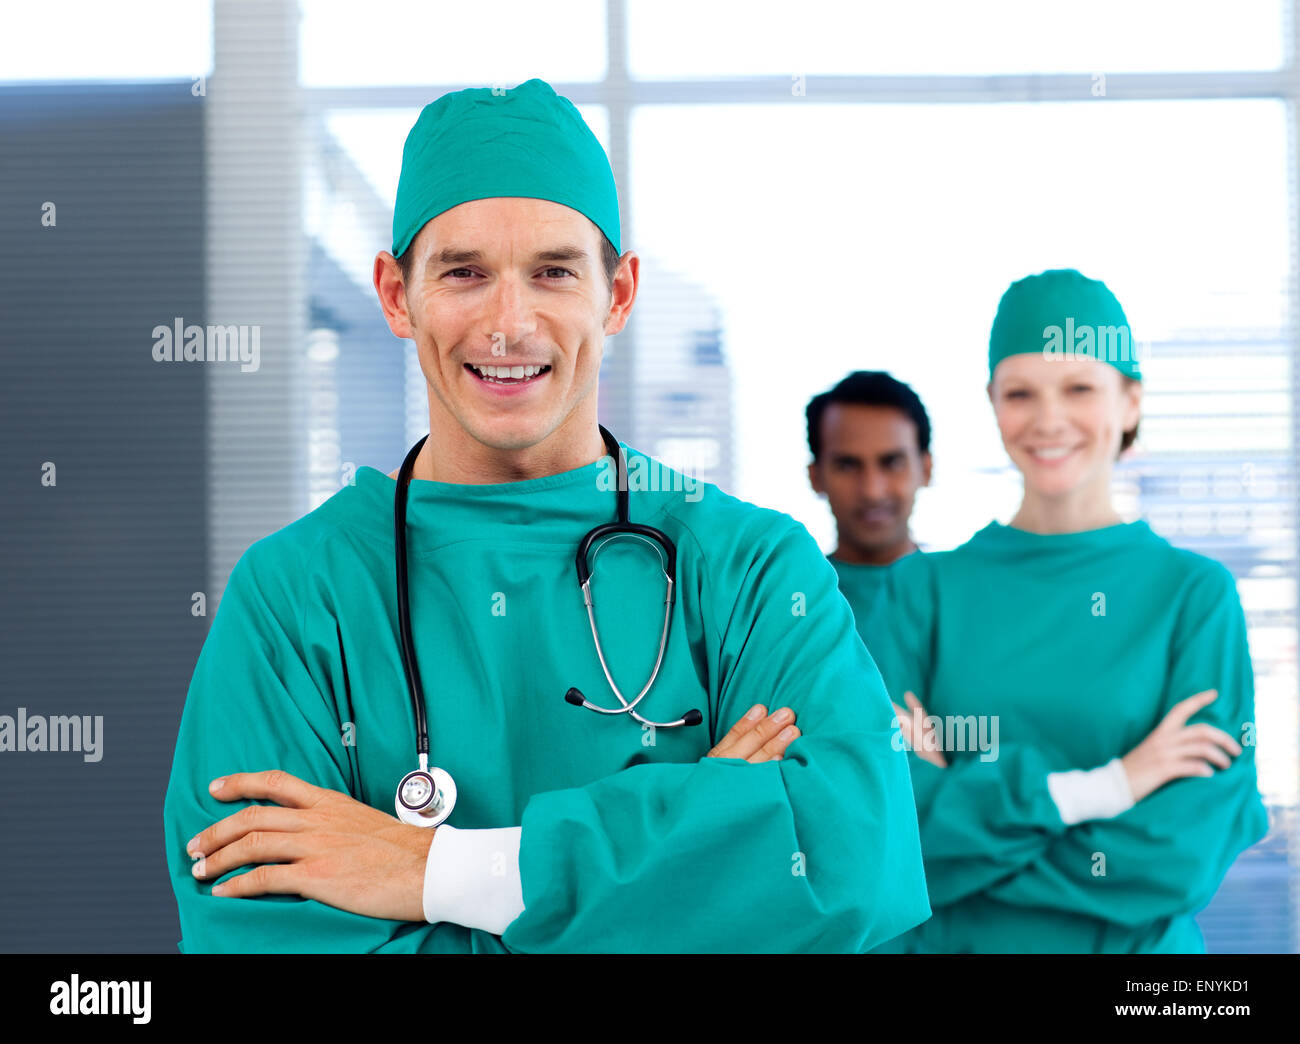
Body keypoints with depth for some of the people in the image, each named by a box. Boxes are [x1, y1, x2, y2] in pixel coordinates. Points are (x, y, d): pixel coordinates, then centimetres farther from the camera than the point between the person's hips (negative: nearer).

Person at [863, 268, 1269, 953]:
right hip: (950, 944, 1)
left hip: (1137, 944, -1)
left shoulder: (1194, 593, -6)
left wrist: (963, 803, -13)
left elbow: (1185, 860, -14)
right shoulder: (924, 587, -2)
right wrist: (1092, 791, -19)